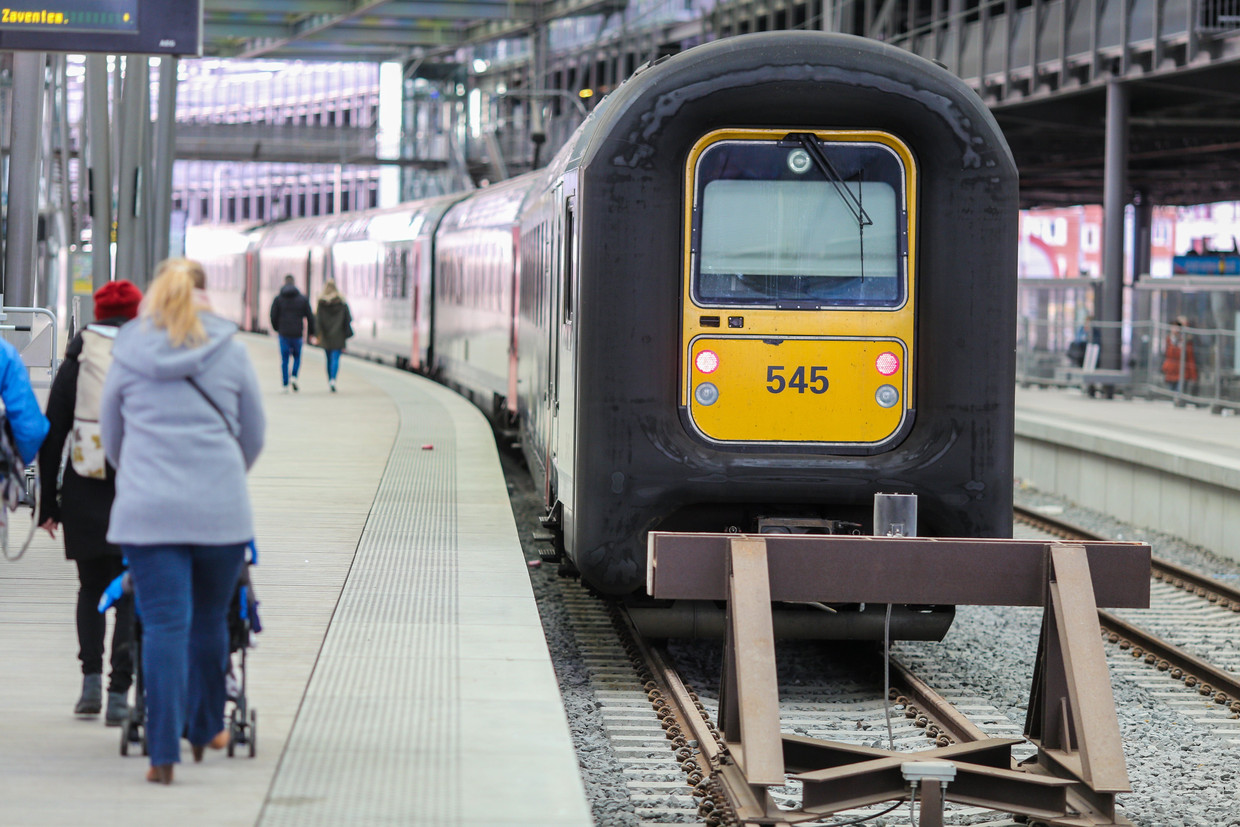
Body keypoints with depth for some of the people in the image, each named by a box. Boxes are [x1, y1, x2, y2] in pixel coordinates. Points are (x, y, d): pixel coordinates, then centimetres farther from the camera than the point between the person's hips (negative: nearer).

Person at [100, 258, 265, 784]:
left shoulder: (129, 354, 8)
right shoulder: (230, 351, 7)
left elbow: (111, 435, 20)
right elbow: (254, 433, 17)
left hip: (147, 508, 0)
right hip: (221, 508, 0)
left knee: (164, 625, -3)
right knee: (209, 621, 15)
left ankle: (163, 752, -10)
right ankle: (206, 728, 30)